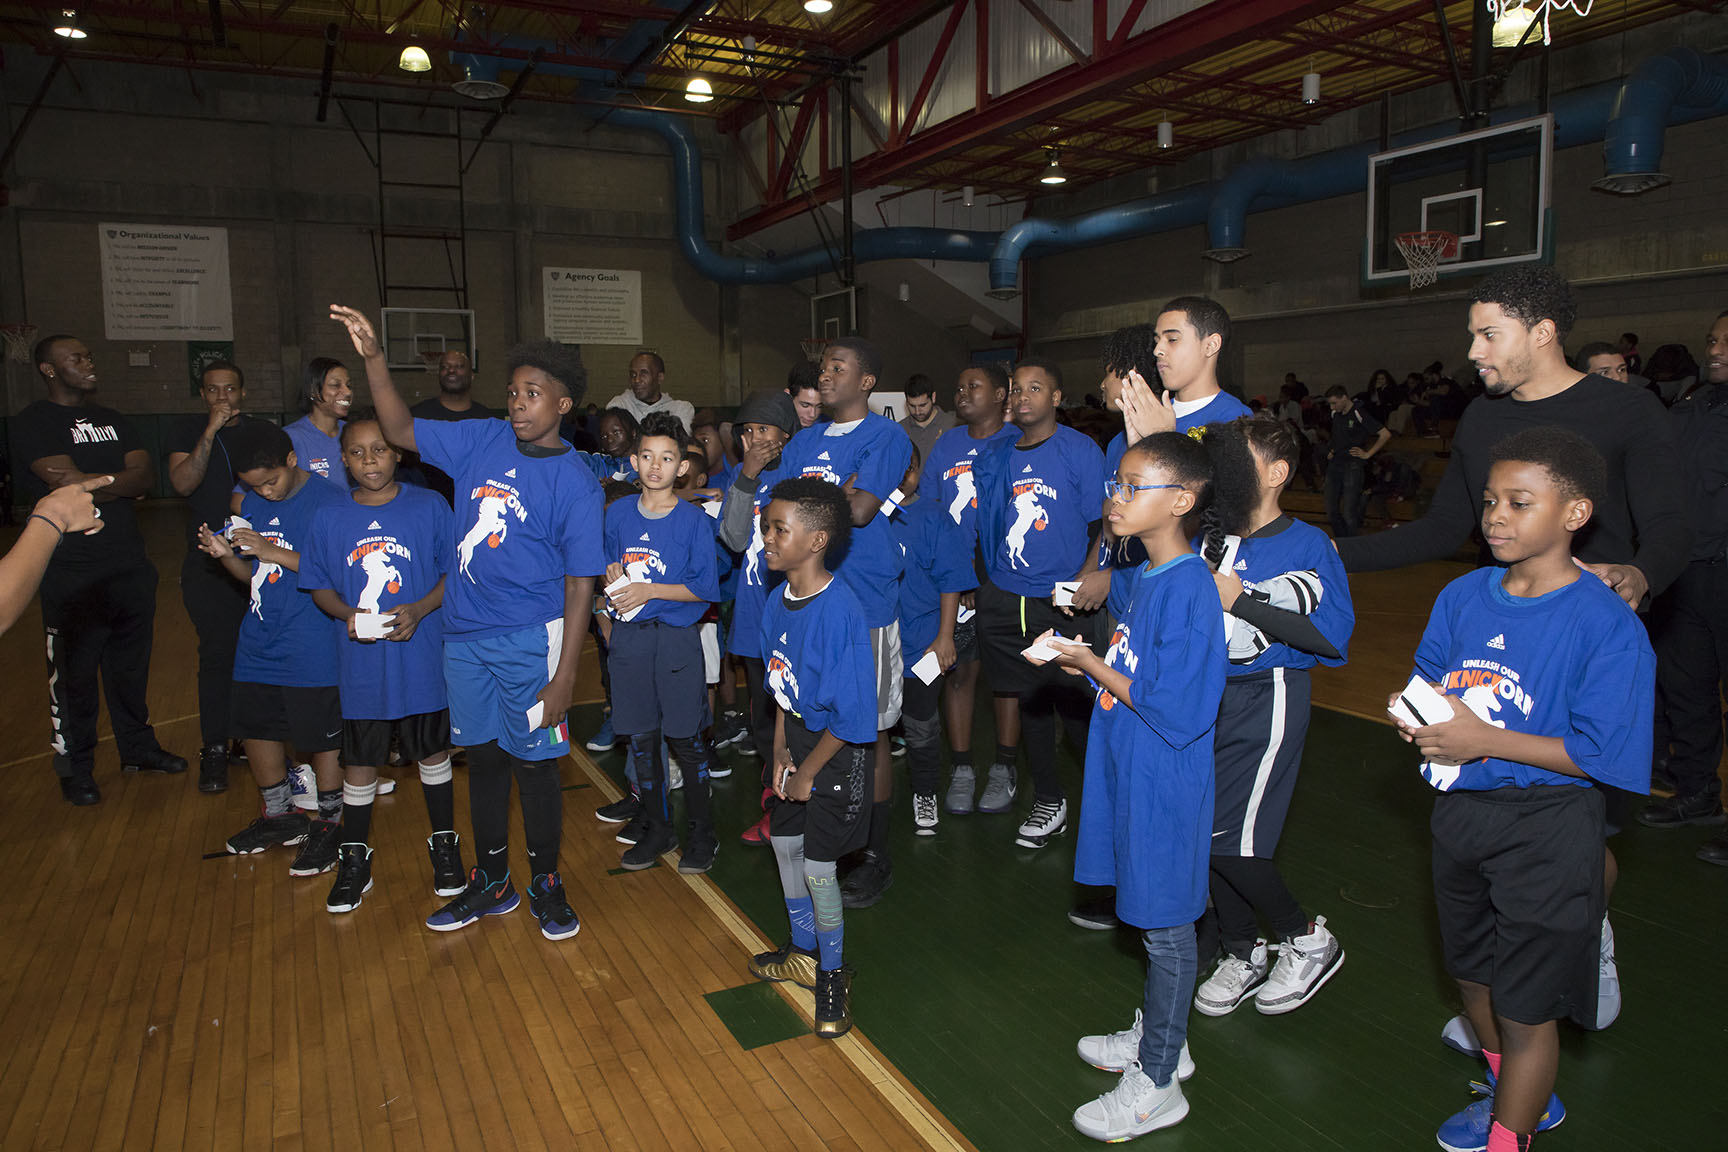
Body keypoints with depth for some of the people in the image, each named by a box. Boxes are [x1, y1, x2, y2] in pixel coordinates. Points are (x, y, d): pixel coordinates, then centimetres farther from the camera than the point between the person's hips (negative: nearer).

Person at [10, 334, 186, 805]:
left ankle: (138, 747, 29)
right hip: (73, 575, -6)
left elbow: (146, 477, 1)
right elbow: (70, 485, -19)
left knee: (131, 665, 15)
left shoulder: (112, 420, 15)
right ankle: (75, 768, 17)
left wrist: (91, 481, -11)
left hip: (130, 567, 6)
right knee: (73, 676, 4)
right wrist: (121, 479, -5)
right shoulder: (33, 423, -6)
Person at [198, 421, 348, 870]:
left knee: (322, 737, 2)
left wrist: (272, 551, -22)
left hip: (312, 651, -7)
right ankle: (279, 816, 36)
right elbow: (253, 576, 15)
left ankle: (330, 823, 21)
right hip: (259, 645, 8)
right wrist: (225, 554, -5)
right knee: (255, 727, 16)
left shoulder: (329, 501, -13)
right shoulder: (252, 505, 9)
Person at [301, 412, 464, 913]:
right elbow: (319, 586, 7)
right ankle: (354, 861, 29)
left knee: (433, 752, 13)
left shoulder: (430, 507, -6)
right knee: (359, 760, 12)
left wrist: (419, 610, -17)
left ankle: (445, 846, 31)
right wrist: (347, 614, -12)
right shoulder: (329, 518, 0)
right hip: (360, 661, 2)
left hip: (421, 657, -1)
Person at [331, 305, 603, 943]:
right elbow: (399, 430, 13)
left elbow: (579, 586, -12)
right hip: (465, 635, 5)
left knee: (534, 762, 5)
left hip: (530, 640, -5)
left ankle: (545, 884, 25)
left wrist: (564, 678, -15)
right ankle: (490, 883, 33)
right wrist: (373, 358, -1)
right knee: (483, 758, 16)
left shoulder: (575, 483, -10)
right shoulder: (482, 441, 3)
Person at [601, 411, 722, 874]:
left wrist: (648, 591, -14)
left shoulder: (693, 520, -7)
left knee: (685, 738, 2)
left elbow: (705, 587, -9)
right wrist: (612, 577, -4)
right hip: (628, 637, 4)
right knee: (640, 737, 11)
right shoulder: (619, 512, 6)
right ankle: (656, 828, 27)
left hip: (676, 638, -4)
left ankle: (701, 833, 18)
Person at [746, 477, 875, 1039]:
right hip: (794, 738, 8)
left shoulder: (840, 611, -27)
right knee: (785, 844, 18)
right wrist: (780, 750, 1)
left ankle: (832, 976, 24)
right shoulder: (777, 602, -3)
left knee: (819, 868, 0)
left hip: (837, 753, -8)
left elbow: (849, 715, -23)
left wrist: (808, 773, -13)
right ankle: (803, 950, 41)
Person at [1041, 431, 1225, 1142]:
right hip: (1129, 772, 9)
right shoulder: (1142, 578, 6)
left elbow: (1176, 707, -24)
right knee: (1150, 917, 22)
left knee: (1165, 927, 6)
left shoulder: (1189, 589, -23)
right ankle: (1158, 1035, 41)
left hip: (1165, 783, -9)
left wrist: (1093, 667, -17)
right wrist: (1086, 663, 1)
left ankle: (1157, 1083, 22)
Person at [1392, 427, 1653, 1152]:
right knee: (1472, 972, 24)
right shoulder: (1462, 596, 1)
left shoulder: (1607, 625, -17)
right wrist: (1415, 712, -9)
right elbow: (1429, 681, 13)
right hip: (1459, 814, 7)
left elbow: (1600, 754, -20)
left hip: (1546, 834, -7)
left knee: (1526, 1007, 6)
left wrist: (1485, 739, -25)